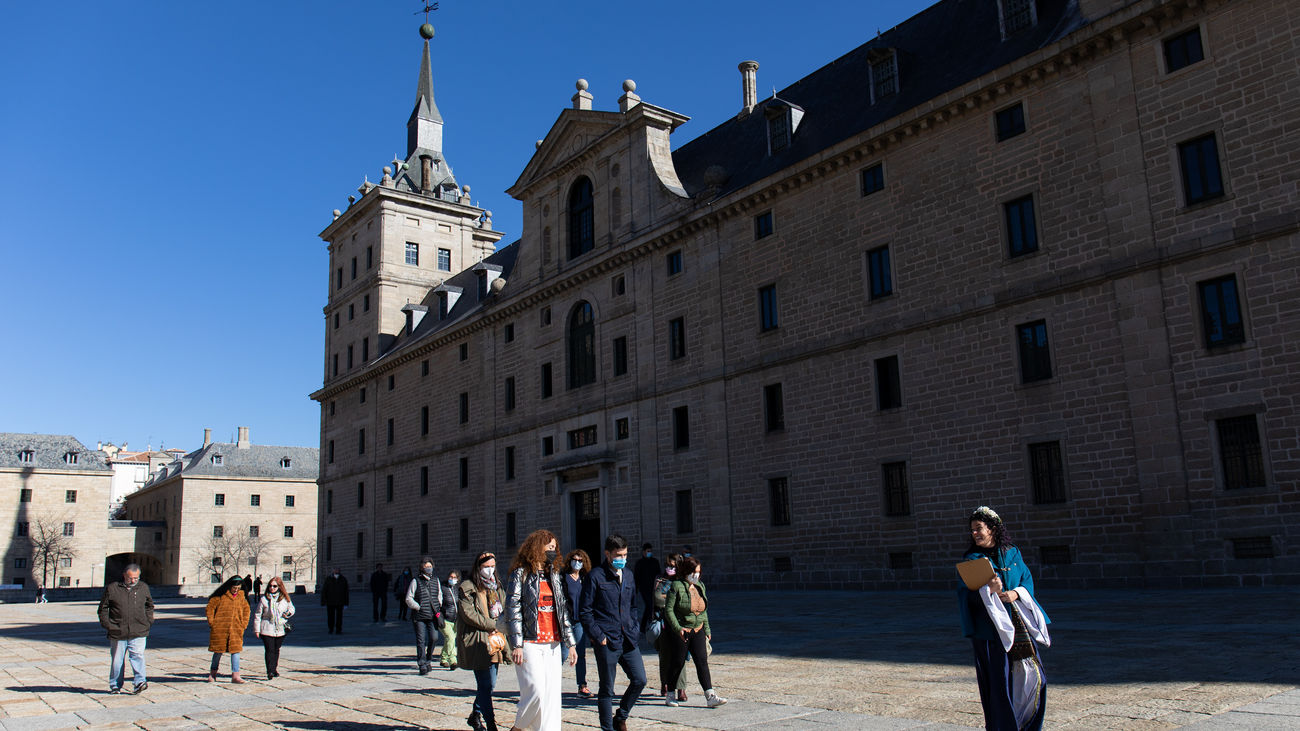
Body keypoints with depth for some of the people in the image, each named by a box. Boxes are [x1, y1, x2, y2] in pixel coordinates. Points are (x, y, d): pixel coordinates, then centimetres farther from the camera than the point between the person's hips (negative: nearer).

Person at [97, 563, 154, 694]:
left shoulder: (143, 587, 7)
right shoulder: (112, 588, 0)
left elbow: (149, 606, 22)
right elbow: (103, 608, 8)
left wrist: (148, 622, 11)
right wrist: (107, 625, -2)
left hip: (138, 633, 0)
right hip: (117, 633, 0)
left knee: (138, 656, -13)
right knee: (117, 660, 8)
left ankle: (140, 682, -15)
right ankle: (115, 685, 21)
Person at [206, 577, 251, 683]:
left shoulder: (241, 597, 7)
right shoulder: (220, 596, -6)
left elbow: (246, 609, 16)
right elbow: (210, 608, -3)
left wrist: (244, 624, 8)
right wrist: (211, 623, -6)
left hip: (236, 629, 3)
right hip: (219, 629, -3)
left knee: (236, 650, -4)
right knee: (218, 650, 10)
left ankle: (235, 675, -3)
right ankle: (213, 673, 30)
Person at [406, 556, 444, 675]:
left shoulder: (436, 581, 13)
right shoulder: (416, 581, 3)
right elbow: (408, 599, 2)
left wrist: (438, 611, 8)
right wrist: (418, 607, -5)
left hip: (433, 616, 2)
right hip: (419, 616, -2)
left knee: (433, 638, -7)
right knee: (421, 641, -2)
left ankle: (428, 660, 15)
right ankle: (422, 665, 6)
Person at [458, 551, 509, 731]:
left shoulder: (495, 587, 17)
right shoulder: (467, 588, -5)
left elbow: (504, 610, 21)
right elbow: (468, 615, -12)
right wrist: (492, 625, -10)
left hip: (494, 640, 7)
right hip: (477, 640, -7)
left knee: (488, 683, 10)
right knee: (486, 684, -9)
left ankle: (475, 715, 28)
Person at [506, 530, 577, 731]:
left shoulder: (554, 575, 16)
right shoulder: (522, 573, -2)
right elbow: (512, 610, -7)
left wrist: (570, 644, 12)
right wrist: (517, 645, -13)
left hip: (553, 644, 6)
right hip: (530, 644, -6)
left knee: (552, 695, 3)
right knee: (535, 692, -10)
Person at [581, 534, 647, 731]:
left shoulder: (627, 575, 14)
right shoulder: (595, 577, -6)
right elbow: (586, 611, -6)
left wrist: (634, 630, 13)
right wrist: (598, 636, -12)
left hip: (628, 640, 6)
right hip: (607, 642, -6)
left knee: (639, 680, 2)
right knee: (607, 689, 2)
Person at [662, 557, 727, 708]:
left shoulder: (700, 586, 8)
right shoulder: (676, 586, -13)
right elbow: (668, 610, -15)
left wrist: (707, 629, 14)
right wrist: (678, 628, -23)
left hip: (698, 630, 5)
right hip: (680, 631, -5)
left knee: (702, 661, -4)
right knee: (678, 663, 4)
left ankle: (710, 697, -6)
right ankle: (670, 695, 21)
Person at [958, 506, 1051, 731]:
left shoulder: (1012, 553, 9)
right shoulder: (972, 559, 1)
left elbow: (1028, 579, 8)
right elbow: (966, 593, -7)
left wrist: (1016, 593, -12)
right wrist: (987, 590, -26)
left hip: (1018, 625, 3)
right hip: (990, 627, -3)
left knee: (1033, 677, 4)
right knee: (999, 681, -3)